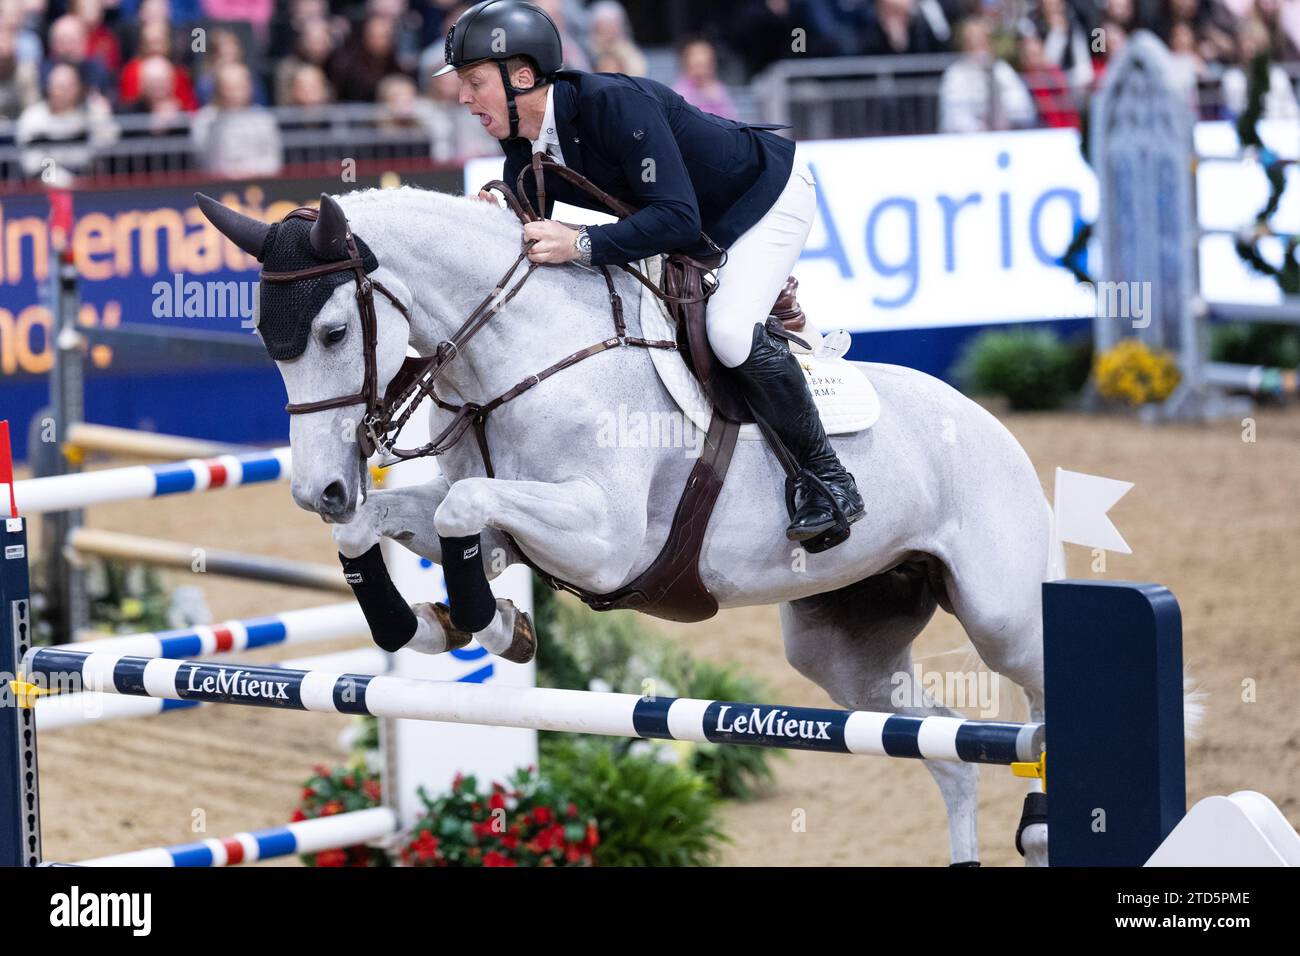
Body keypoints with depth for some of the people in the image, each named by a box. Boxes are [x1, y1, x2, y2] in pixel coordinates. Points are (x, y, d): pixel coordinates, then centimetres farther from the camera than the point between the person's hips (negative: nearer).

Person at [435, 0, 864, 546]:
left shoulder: (612, 102, -36)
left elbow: (677, 219, -41)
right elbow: (530, 240, -3)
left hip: (769, 193, -9)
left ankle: (827, 476, -12)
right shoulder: (522, 145, -10)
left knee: (730, 331, -28)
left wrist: (580, 245, -47)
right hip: (702, 223, 9)